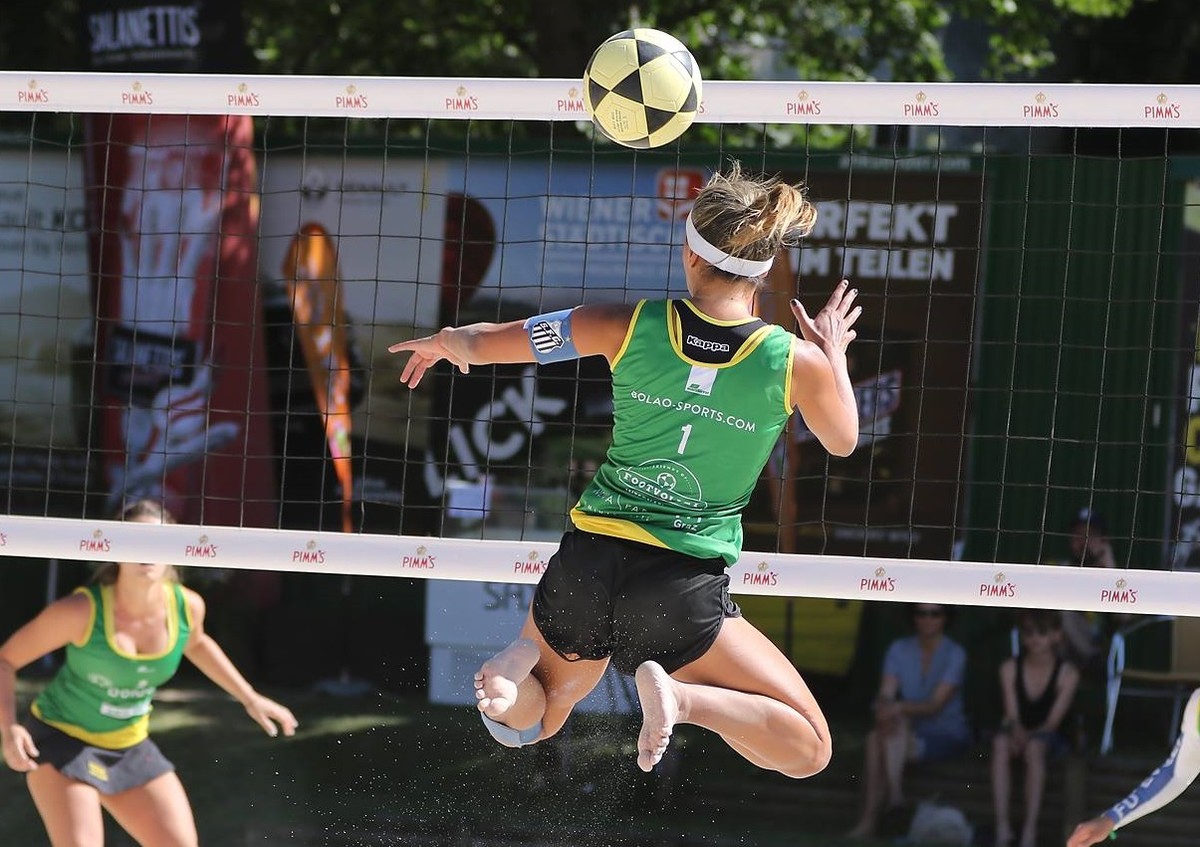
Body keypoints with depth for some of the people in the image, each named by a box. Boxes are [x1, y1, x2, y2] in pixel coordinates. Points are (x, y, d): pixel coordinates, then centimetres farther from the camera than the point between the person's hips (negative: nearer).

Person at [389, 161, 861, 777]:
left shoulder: (630, 328, -5)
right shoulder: (795, 361, -9)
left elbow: (478, 345, 6)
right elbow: (842, 441, 14)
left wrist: (448, 341, 29)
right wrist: (834, 354, 30)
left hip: (586, 564, 3)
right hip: (684, 590, -3)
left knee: (526, 722, 28)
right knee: (809, 749, 8)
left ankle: (517, 673, -9)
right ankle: (680, 696, -18)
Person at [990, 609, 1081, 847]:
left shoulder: (1067, 673, -4)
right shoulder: (1010, 669, 4)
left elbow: (1053, 722, -10)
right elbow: (1012, 715, -4)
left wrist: (1028, 735, -27)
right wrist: (1017, 732, -27)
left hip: (1051, 738, -2)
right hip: (1019, 734, 2)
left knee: (1035, 746, -38)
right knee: (1001, 743, -34)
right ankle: (1002, 826, -39)